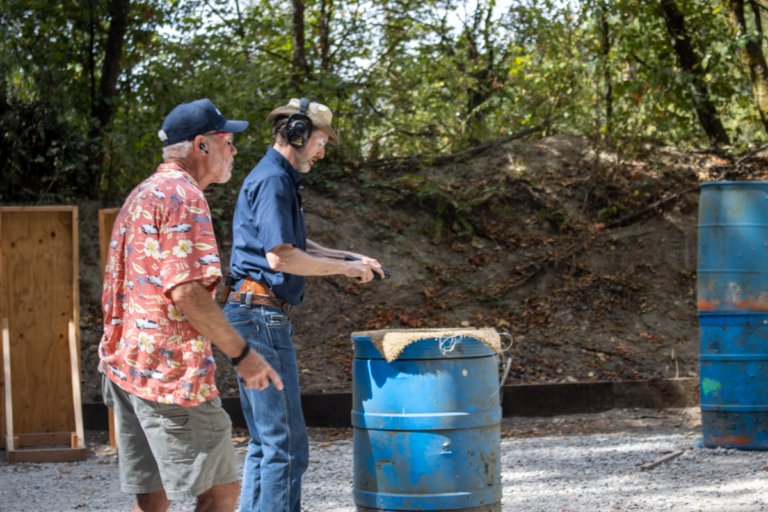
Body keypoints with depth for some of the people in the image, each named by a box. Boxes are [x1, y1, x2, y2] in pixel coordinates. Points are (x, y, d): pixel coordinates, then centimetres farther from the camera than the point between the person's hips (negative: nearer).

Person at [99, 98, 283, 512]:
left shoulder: (142, 195, 20)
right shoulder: (183, 196, -12)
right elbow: (186, 291, -20)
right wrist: (241, 353, -15)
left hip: (125, 364, 10)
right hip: (170, 370, -10)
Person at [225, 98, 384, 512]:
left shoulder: (277, 178, 20)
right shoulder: (272, 180, -13)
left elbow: (292, 246, 29)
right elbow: (280, 256, -21)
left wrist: (348, 259, 17)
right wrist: (344, 268, -11)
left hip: (257, 318, 11)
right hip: (261, 315, -11)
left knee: (266, 440, 14)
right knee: (286, 445, -10)